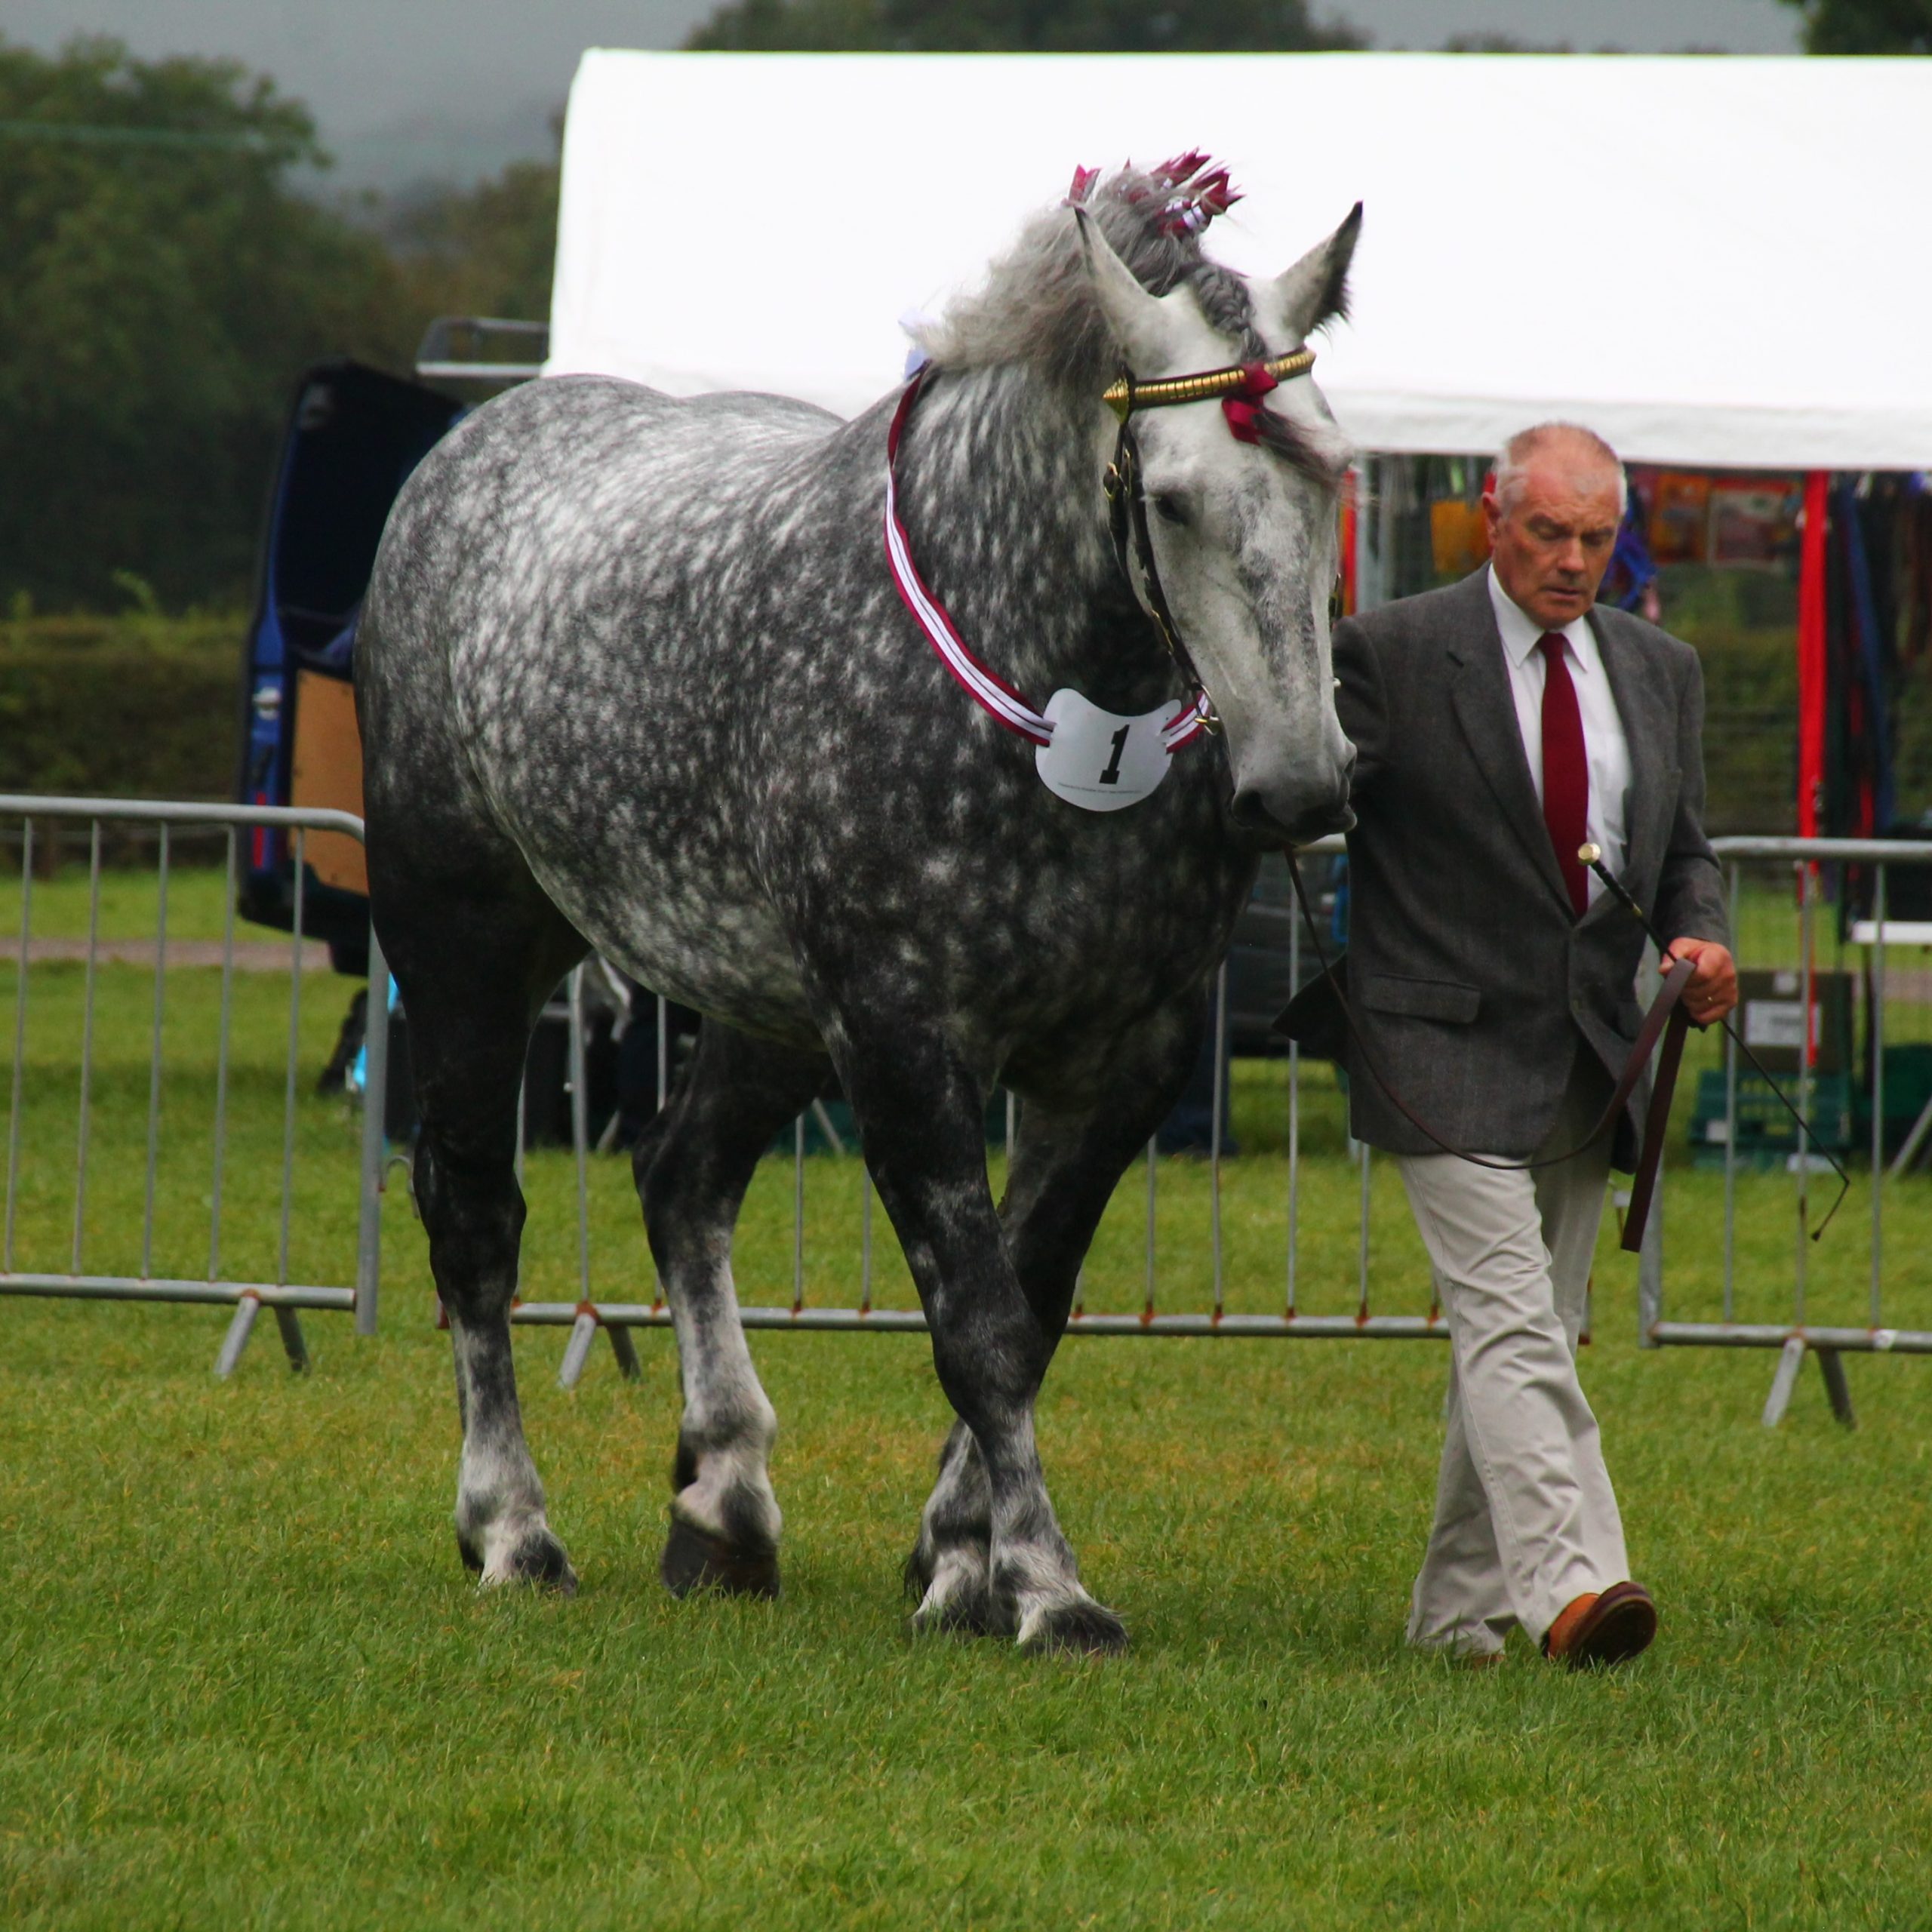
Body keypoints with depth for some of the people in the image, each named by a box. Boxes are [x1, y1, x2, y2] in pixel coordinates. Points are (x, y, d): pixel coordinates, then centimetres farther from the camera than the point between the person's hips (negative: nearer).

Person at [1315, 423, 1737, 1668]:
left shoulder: (1661, 672, 12)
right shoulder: (1391, 656, -6)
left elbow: (1685, 850, 17)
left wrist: (1703, 937, -3)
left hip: (1590, 1063, 6)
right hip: (1450, 1055, -6)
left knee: (1538, 1339, 10)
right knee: (1510, 1323, -18)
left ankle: (1461, 1613, 17)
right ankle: (1570, 1583, -30)